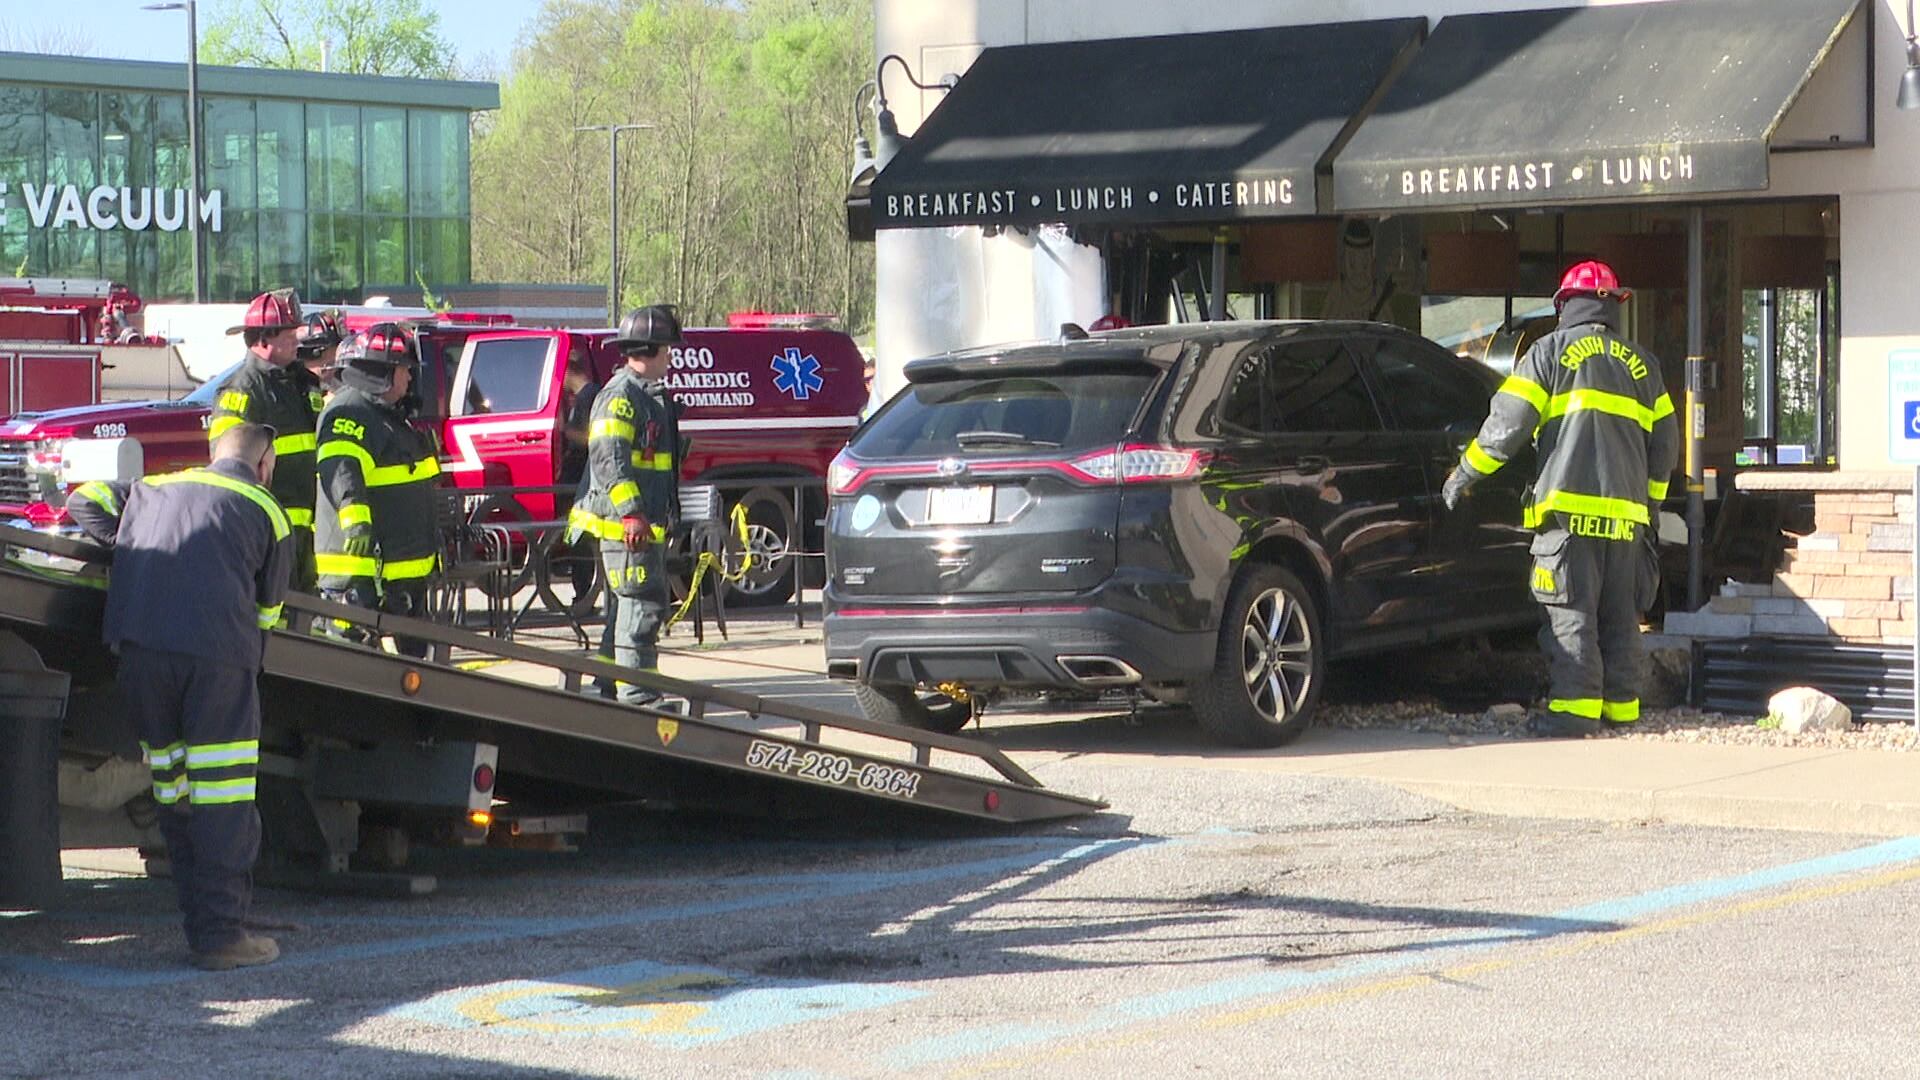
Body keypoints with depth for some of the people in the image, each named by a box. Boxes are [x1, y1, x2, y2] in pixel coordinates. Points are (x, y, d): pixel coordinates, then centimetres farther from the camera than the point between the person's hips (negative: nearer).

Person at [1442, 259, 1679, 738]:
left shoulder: (1550, 351, 3)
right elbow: (1665, 441, 19)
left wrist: (1465, 473, 8)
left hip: (1570, 506, -5)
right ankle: (1622, 705, 13)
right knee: (1621, 616, 11)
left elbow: (1508, 423, -2)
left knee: (1571, 614, -6)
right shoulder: (1641, 363, 17)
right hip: (1626, 513, 5)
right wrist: (1650, 503, 29)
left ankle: (1577, 706, -12)